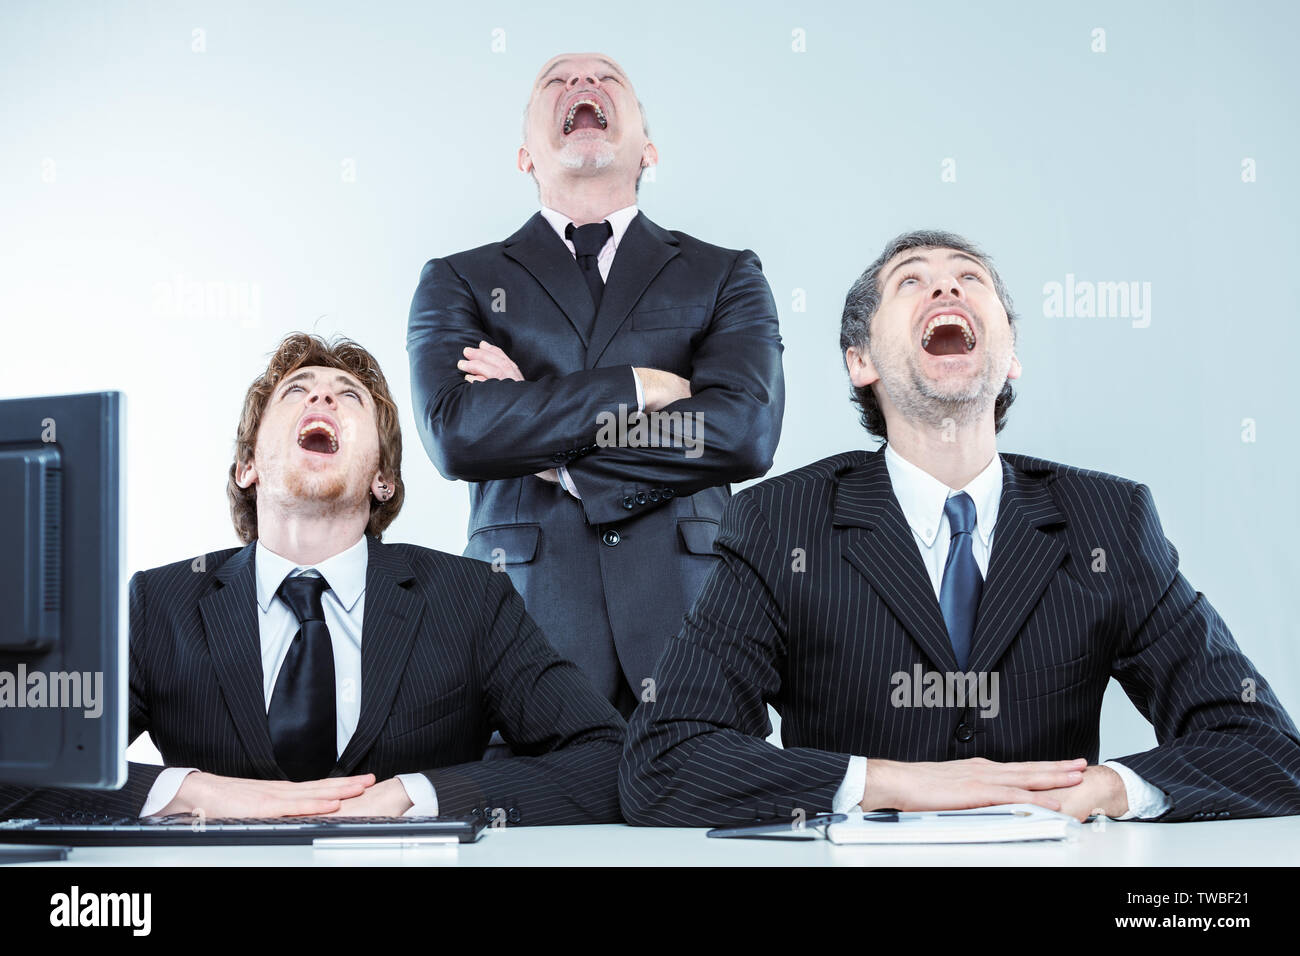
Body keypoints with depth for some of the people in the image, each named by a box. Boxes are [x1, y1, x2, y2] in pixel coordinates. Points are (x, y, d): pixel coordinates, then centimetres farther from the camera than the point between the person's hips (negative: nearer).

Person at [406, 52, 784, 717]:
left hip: (688, 620, 1)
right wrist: (639, 386, -8)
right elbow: (455, 432, -8)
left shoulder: (725, 276, 13)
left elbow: (746, 430, -6)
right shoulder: (457, 282, 12)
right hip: (526, 622, 0)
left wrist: (543, 444, -5)